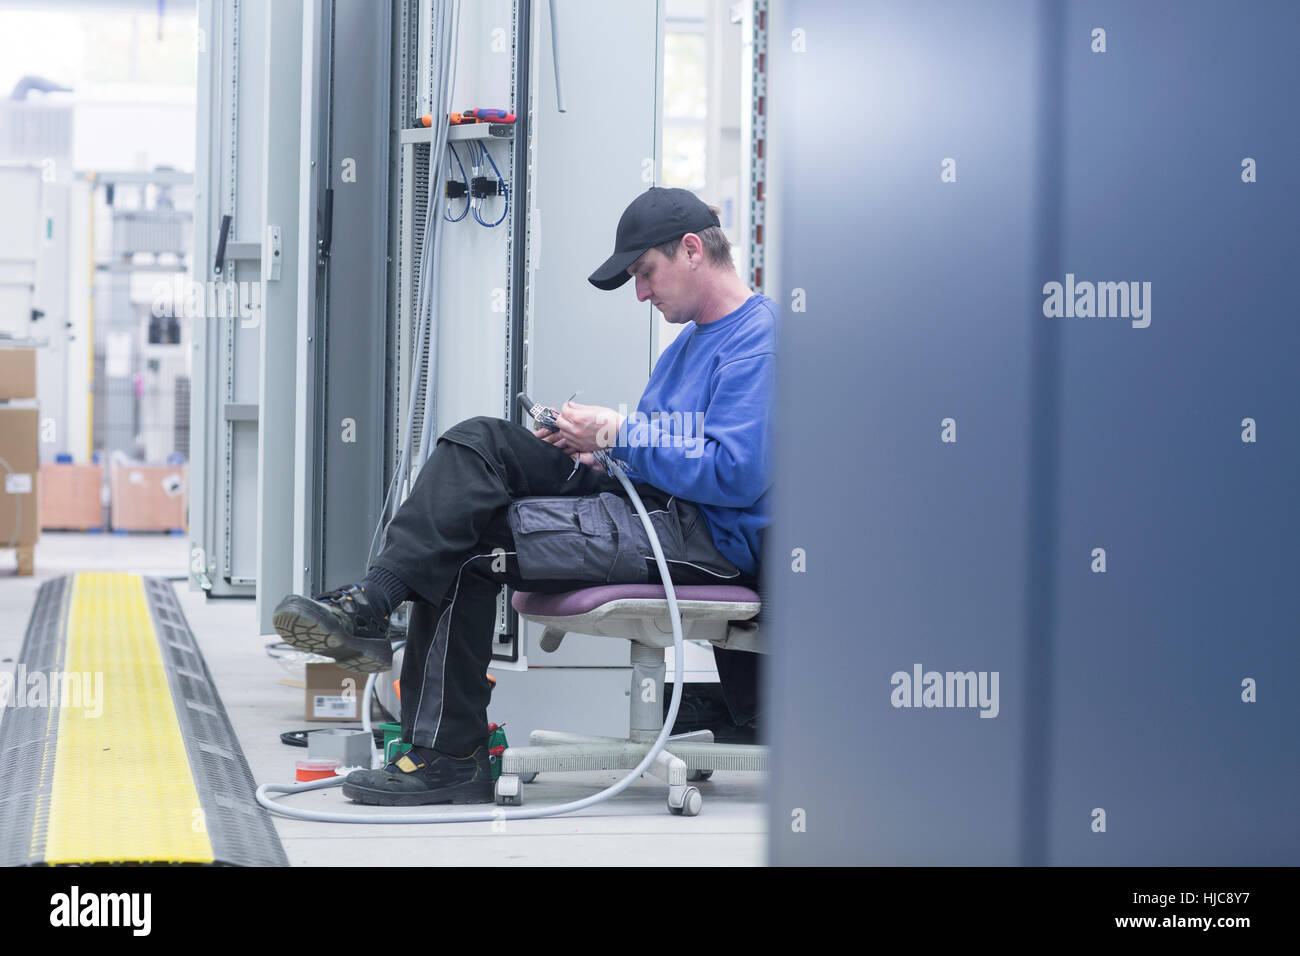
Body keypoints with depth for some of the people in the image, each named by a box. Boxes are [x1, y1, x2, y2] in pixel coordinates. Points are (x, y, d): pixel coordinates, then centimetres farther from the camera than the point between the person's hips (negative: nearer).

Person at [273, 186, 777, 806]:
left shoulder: (759, 341, -11)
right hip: (649, 504, 10)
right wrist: (592, 449, 4)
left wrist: (617, 436, -14)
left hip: (707, 536, -10)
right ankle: (370, 604, -17)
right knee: (480, 441, -6)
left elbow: (738, 475, -22)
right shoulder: (690, 341, 23)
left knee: (470, 548, -18)